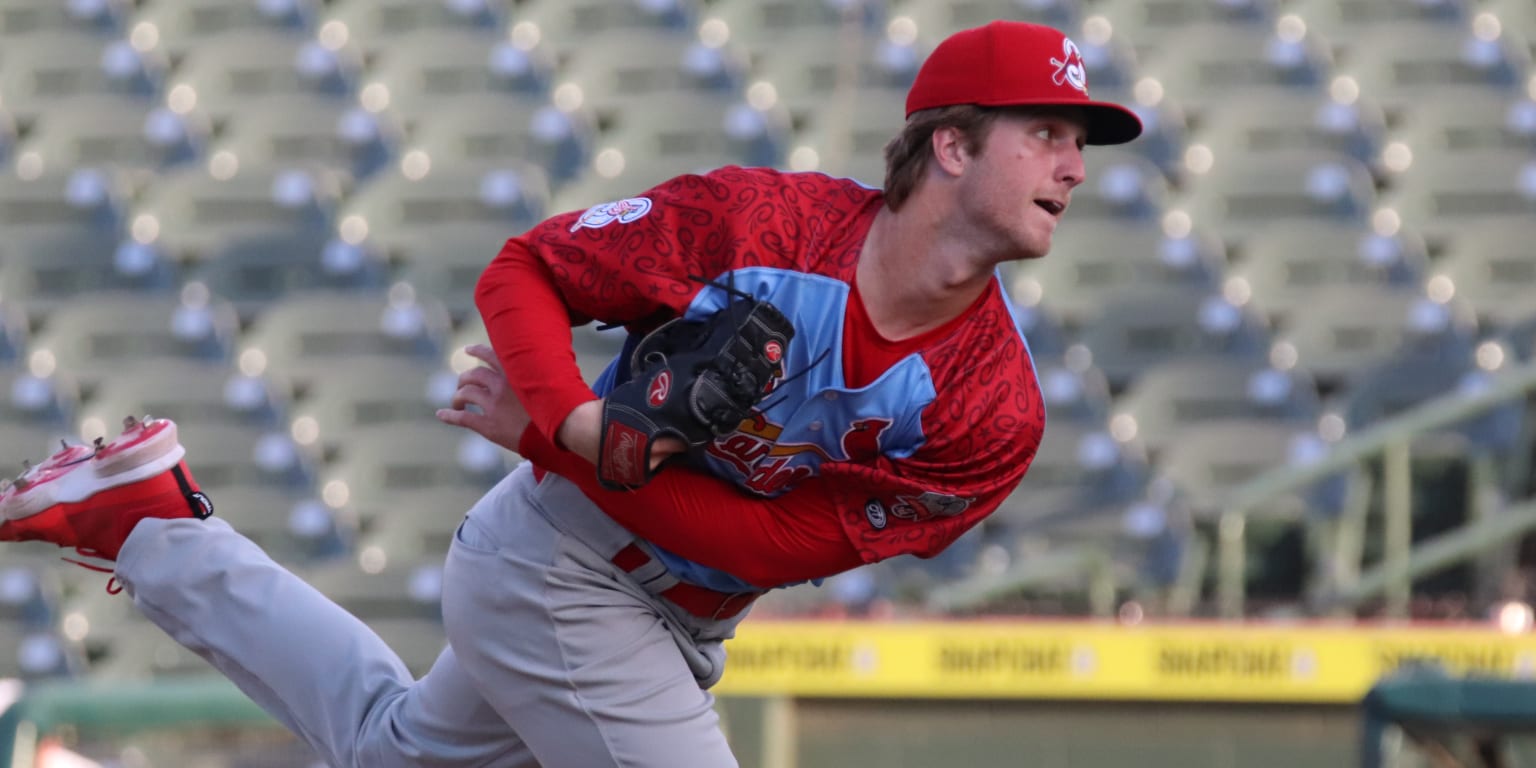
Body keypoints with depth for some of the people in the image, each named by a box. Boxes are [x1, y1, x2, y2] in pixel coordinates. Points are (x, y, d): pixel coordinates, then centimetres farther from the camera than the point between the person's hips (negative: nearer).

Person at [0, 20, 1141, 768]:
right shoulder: (761, 221, -23)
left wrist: (556, 439, -24)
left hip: (681, 629, 6)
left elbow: (771, 545, -19)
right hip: (558, 562, -6)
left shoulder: (996, 412, -17)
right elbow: (522, 272, -11)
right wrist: (583, 420, -31)